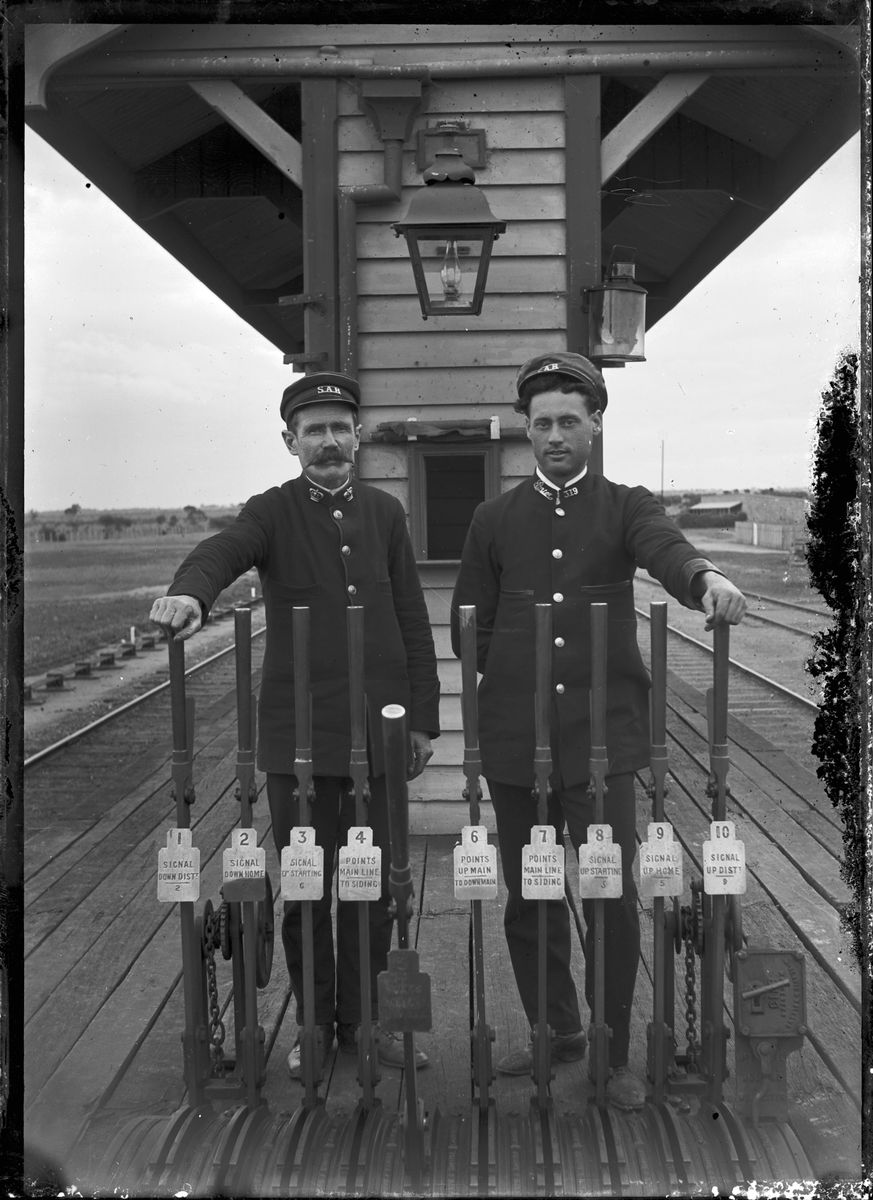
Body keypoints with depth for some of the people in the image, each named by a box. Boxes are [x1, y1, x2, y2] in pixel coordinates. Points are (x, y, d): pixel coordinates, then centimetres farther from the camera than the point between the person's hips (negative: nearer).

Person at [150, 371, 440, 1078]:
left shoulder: (385, 513, 9)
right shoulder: (272, 514, 0)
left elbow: (413, 622, 10)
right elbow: (221, 552, -22)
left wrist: (424, 717, 6)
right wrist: (189, 594, -45)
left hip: (378, 729, 2)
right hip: (297, 734, -2)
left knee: (375, 885, 9)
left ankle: (366, 1018, 26)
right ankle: (315, 1023, 25)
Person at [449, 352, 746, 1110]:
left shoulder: (626, 508, 5)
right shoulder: (495, 520, 10)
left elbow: (666, 548, -19)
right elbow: (470, 628, 13)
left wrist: (707, 577, -39)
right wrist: (509, 682, 2)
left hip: (601, 735, -2)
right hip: (514, 740, 2)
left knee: (612, 894, -3)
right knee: (528, 897, 10)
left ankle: (615, 1054, 16)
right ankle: (556, 1033, 31)